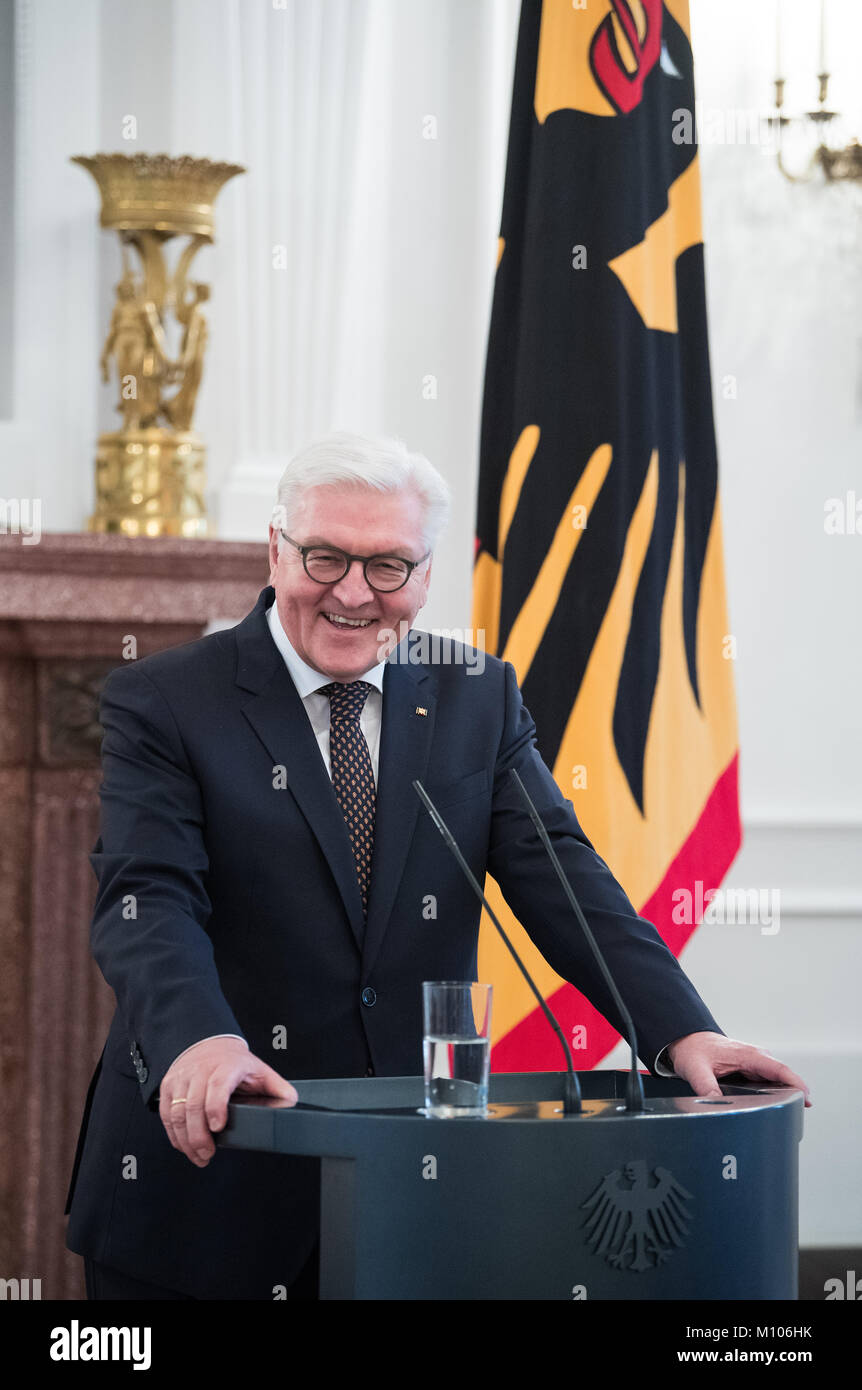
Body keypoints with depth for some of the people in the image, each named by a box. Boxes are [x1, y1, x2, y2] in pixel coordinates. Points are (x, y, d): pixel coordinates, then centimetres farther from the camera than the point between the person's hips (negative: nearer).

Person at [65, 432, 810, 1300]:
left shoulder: (478, 701, 9)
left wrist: (681, 1033, -18)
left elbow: (559, 876, -1)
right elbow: (147, 902, -16)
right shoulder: (161, 705, -3)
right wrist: (200, 1039, -38)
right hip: (205, 1173, -2)